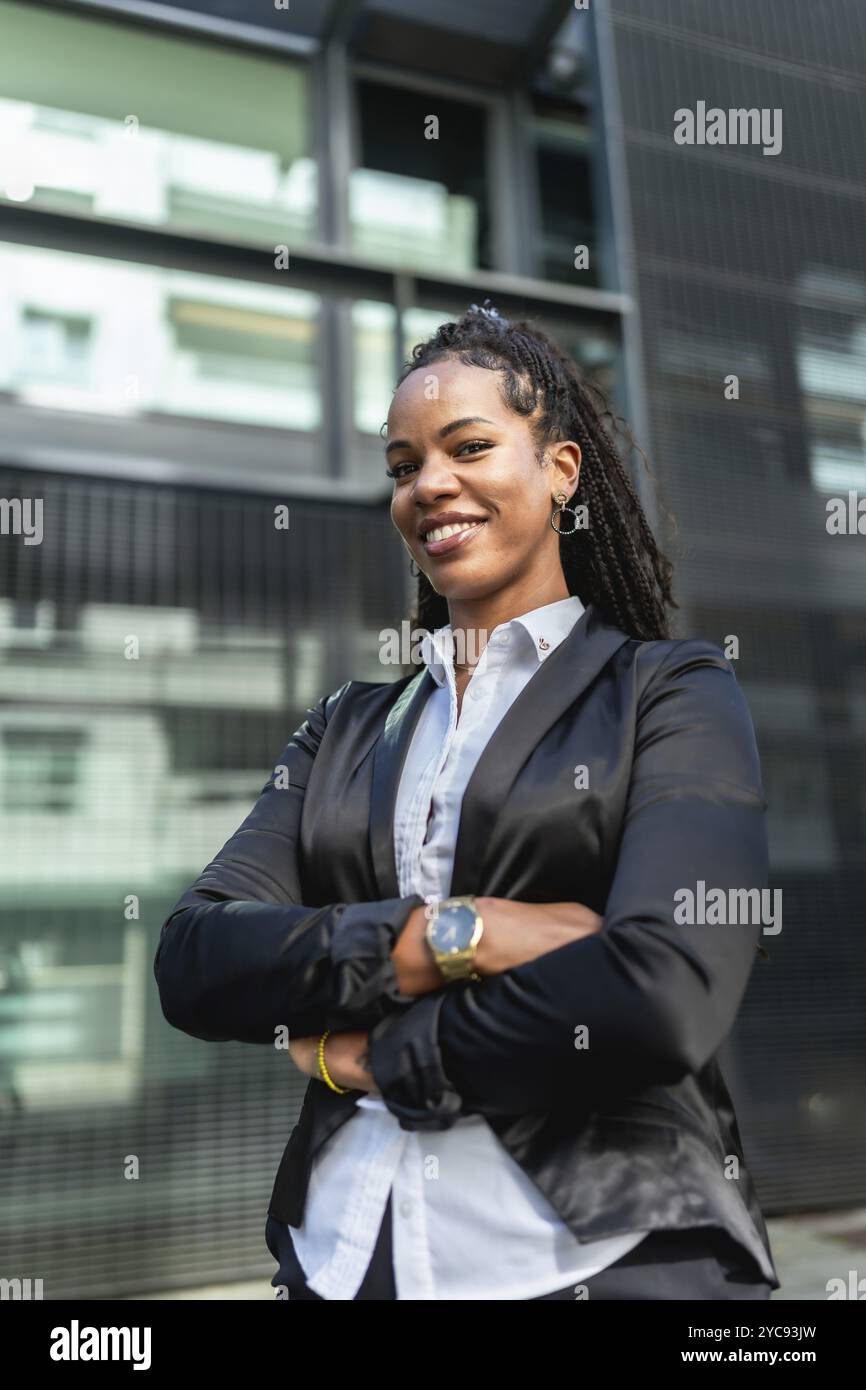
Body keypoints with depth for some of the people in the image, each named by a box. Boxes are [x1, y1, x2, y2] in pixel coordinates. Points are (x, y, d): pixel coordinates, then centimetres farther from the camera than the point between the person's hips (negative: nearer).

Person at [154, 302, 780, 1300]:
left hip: (607, 1251, -3)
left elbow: (669, 993, -20)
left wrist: (364, 1057, -9)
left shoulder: (674, 692, -4)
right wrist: (454, 935, -19)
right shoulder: (349, 727, 7)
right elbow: (192, 962, -4)